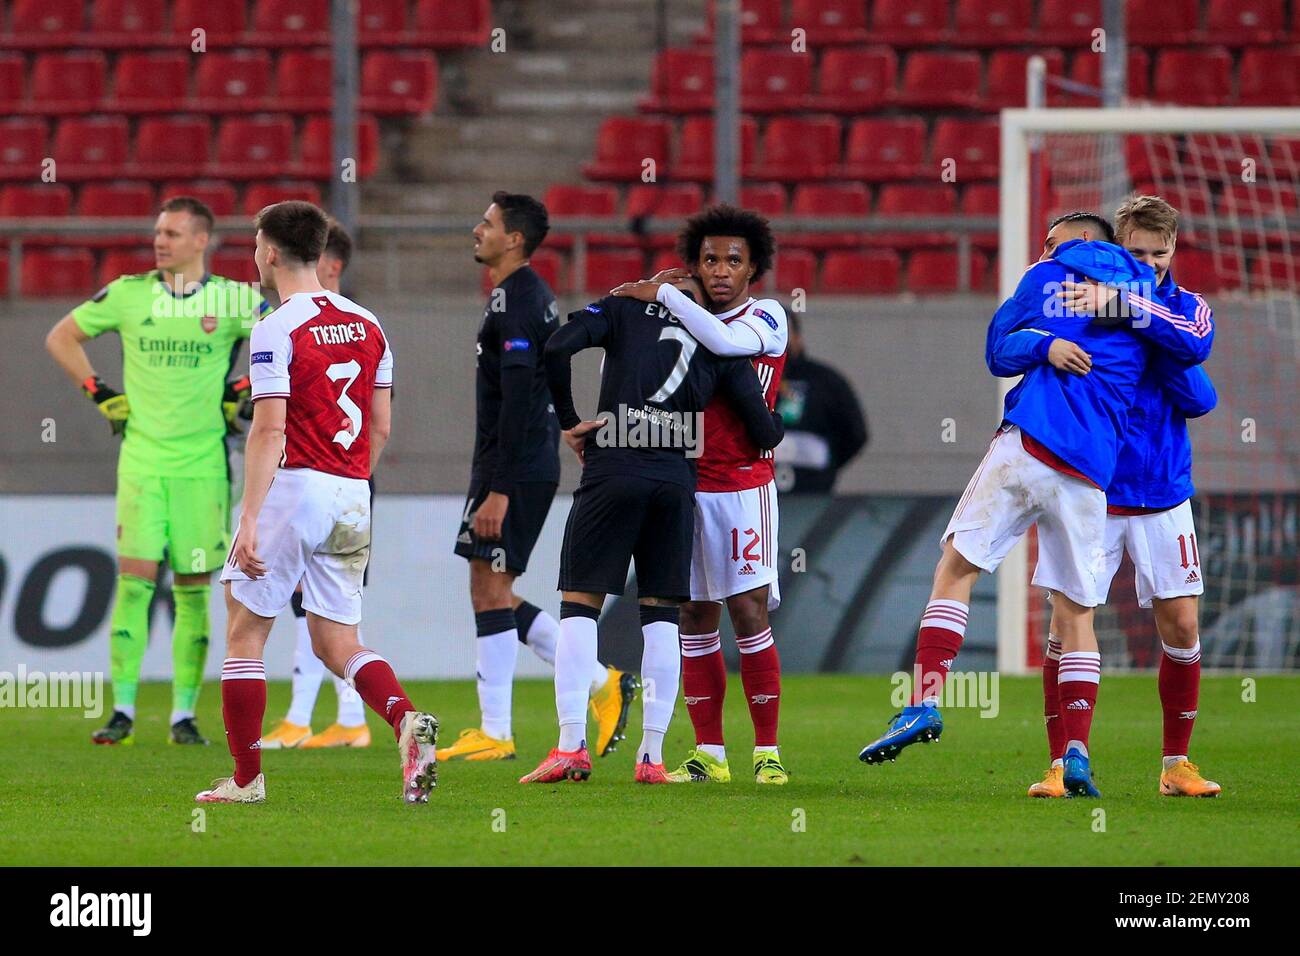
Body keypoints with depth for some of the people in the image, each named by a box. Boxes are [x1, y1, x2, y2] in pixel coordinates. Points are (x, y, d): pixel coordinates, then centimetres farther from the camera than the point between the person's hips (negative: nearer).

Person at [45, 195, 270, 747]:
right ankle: (123, 711, -8)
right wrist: (98, 393, 7)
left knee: (193, 588, 2)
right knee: (134, 579, -8)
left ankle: (184, 714, 7)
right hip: (140, 462, 1)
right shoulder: (127, 294, 4)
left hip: (203, 467, -1)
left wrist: (245, 392, 1)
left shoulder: (233, 299, -1)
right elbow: (61, 337, 15)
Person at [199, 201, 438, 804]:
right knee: (336, 642, 10)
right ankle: (407, 721, -17)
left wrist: (250, 518, -19)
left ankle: (246, 778, 7)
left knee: (245, 632, 7)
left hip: (293, 487, -6)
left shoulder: (276, 331, -11)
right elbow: (380, 427, 14)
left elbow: (269, 431, -18)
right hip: (351, 500, 6)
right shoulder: (366, 325, 11)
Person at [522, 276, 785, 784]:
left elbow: (557, 347, -8)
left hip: (613, 471, -2)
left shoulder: (625, 309, 9)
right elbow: (766, 432, 11)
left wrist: (569, 421, 4)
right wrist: (774, 417, 35)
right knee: (662, 613, 10)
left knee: (580, 603, 2)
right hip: (676, 481, 2)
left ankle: (571, 746, -7)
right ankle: (652, 756, 3)